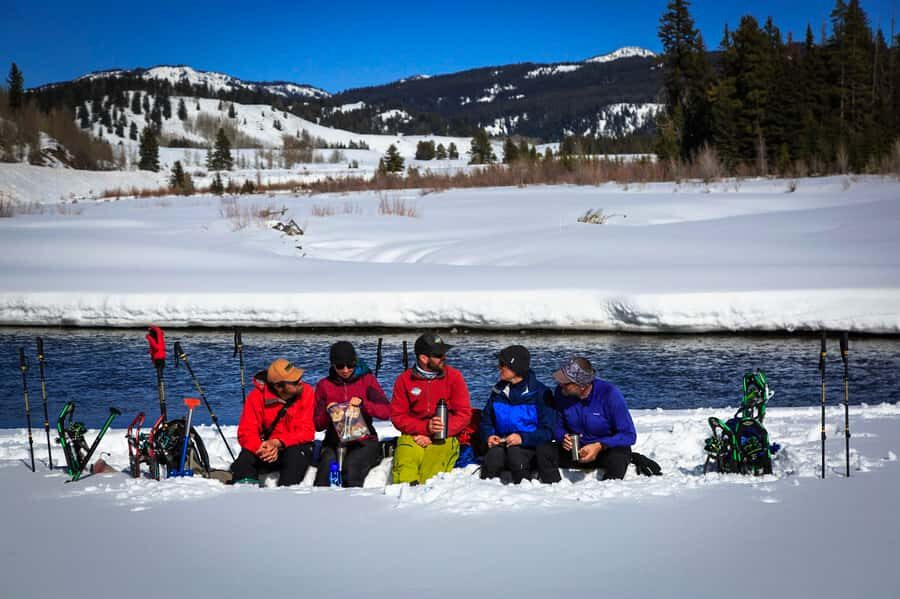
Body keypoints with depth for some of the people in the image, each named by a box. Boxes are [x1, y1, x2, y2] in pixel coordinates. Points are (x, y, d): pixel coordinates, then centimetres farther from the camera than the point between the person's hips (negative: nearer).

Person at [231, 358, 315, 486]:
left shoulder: (306, 392, -13)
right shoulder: (257, 396, -12)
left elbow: (307, 431, -16)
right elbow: (246, 433, -14)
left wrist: (278, 442, -31)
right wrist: (261, 449, -36)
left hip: (295, 446, -1)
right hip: (268, 447, 1)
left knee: (296, 455, -35)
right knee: (244, 458, -27)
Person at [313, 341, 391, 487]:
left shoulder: (367, 379, 6)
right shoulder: (324, 385, 10)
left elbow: (386, 412, -4)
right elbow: (317, 425, 10)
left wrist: (363, 403, -19)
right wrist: (327, 413, -11)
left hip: (364, 441, -1)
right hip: (335, 442, 1)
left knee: (351, 466, -32)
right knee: (327, 465, -30)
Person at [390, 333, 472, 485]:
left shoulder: (454, 376, 3)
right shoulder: (405, 379, 4)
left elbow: (464, 413, 0)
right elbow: (397, 416, 4)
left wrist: (434, 436, -11)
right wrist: (426, 427, -15)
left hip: (443, 438, -1)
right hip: (413, 437, 1)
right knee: (404, 479, -25)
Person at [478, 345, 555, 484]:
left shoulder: (540, 393, -3)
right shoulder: (498, 391, 12)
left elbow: (548, 431, -8)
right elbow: (486, 421, 19)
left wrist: (522, 438, -22)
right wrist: (488, 436, -4)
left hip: (530, 447, -3)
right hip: (502, 443, 3)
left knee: (515, 452, -35)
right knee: (494, 454, -31)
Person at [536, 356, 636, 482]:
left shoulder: (609, 394, -20)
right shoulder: (561, 393, -9)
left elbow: (629, 435, -17)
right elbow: (557, 426, 7)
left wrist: (599, 446, -28)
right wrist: (563, 438, -17)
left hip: (607, 448, -3)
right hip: (577, 449, 3)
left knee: (617, 458, -38)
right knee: (543, 451, -22)